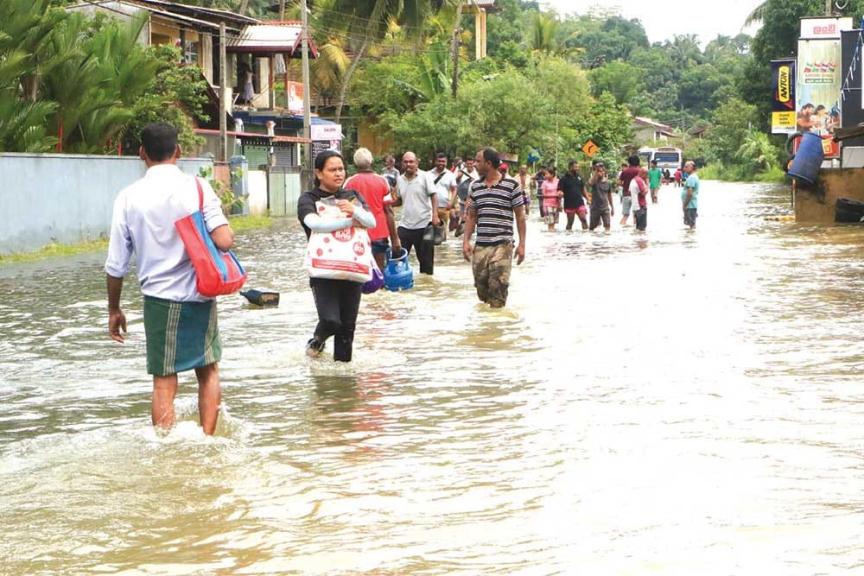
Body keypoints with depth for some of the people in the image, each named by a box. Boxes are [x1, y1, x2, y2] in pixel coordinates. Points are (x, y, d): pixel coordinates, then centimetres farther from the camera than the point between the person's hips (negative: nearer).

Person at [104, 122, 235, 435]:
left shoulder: (129, 197, -3)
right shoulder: (198, 188, -7)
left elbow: (116, 264, 1)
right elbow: (224, 241, -16)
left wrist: (114, 309, 13)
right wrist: (227, 227, 7)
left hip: (159, 298, 0)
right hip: (200, 296, 0)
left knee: (164, 383, 5)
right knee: (208, 372, 19)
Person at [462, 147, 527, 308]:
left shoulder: (511, 185, -3)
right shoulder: (476, 186, 11)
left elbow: (520, 216, 1)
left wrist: (522, 244, -3)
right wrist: (466, 241, 6)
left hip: (502, 245, -5)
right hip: (480, 246, 5)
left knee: (498, 289, -9)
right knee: (481, 287, 6)